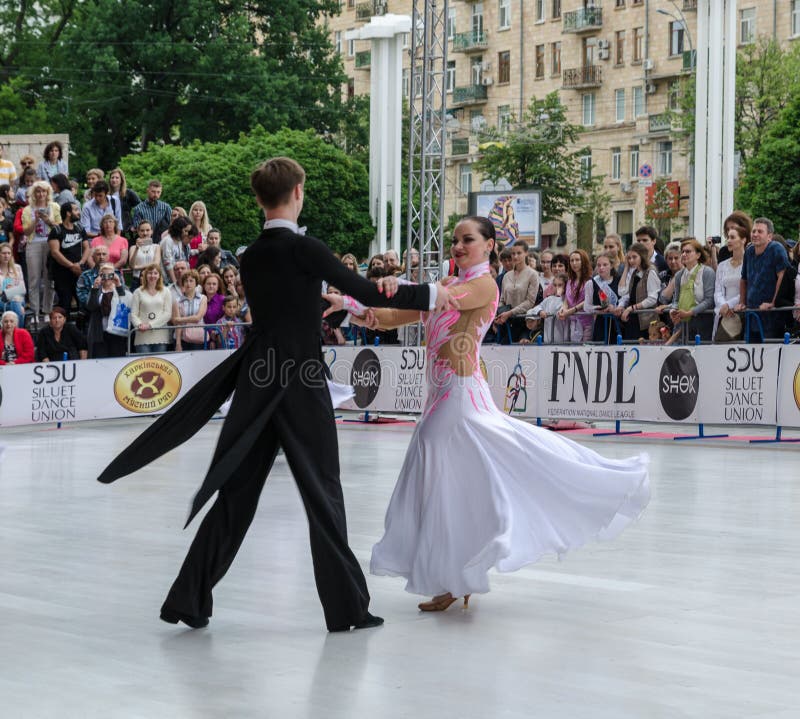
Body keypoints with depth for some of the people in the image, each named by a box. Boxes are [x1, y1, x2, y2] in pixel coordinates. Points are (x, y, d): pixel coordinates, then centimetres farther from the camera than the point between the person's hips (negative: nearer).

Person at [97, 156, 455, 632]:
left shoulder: (250, 258, 9)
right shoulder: (303, 249, -12)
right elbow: (369, 294, -11)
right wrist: (433, 294, -1)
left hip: (258, 385, 6)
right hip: (301, 385, -6)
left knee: (236, 495, 10)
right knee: (323, 494, 2)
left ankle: (189, 601, 11)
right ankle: (346, 606, 9)